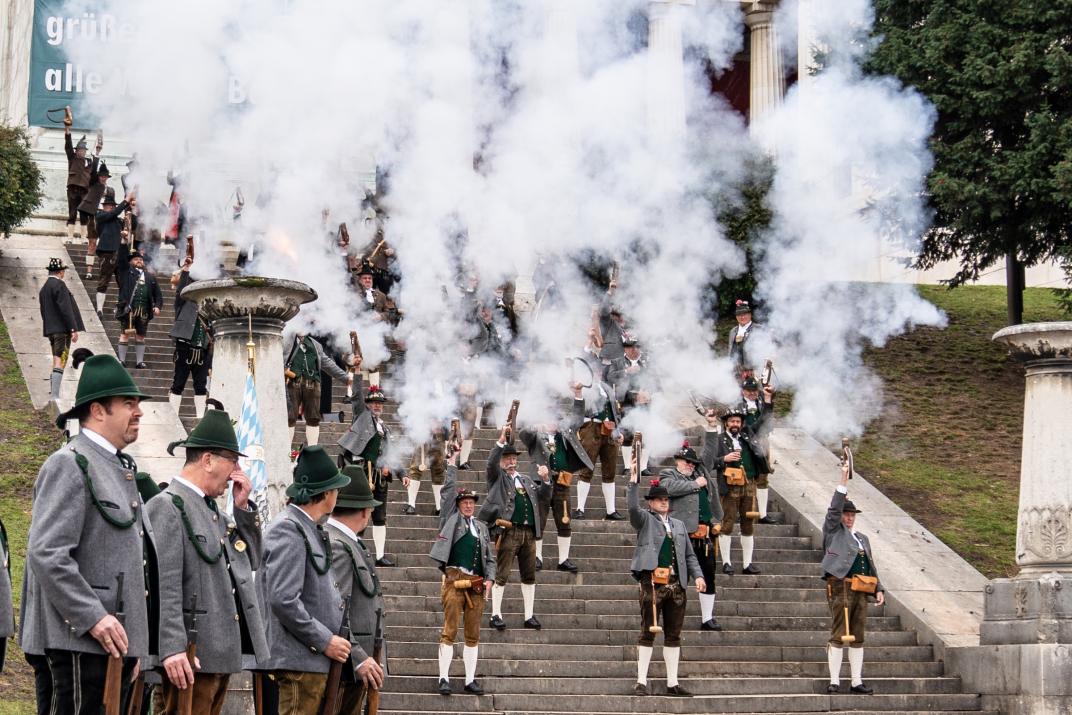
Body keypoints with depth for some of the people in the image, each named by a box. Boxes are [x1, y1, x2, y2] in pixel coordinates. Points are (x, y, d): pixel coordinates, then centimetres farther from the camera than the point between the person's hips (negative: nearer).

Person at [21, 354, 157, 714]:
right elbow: (46, 555, -19)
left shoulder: (120, 469, 22)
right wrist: (94, 617, -21)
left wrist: (133, 644, 22)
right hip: (75, 642, -9)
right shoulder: (70, 465, -8)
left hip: (111, 643, 9)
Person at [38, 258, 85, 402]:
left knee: (56, 361, 15)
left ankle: (52, 393, 16)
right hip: (62, 329, -9)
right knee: (60, 361, -11)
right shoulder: (59, 285, -12)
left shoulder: (44, 288, 16)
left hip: (50, 329, 9)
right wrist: (74, 329, -17)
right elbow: (66, 309, -17)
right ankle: (55, 395, -17)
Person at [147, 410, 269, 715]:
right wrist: (172, 648, -25)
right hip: (190, 656, -9)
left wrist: (244, 507, 13)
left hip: (221, 652, 9)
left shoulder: (214, 511, 19)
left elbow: (252, 561, 25)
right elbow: (163, 585, -18)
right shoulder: (166, 507, -9)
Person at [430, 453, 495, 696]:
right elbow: (448, 491, 2)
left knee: (473, 635, 5)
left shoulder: (482, 527, 21)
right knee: (450, 630, -8)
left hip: (477, 583, 4)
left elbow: (490, 558, 20)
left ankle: (470, 680, 8)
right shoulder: (451, 519, 11)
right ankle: (444, 678, -7)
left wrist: (489, 579, 6)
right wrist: (452, 465, 5)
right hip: (455, 579, -4)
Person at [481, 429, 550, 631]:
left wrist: (544, 480, 5)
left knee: (529, 575, 8)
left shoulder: (526, 479, 24)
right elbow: (491, 463, -12)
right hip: (509, 531, -6)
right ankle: (496, 615, -1)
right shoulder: (498, 478, 7)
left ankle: (529, 616, 14)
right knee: (501, 575, -5)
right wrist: (501, 442, -19)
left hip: (529, 532, 6)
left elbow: (542, 496, 22)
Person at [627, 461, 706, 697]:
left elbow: (689, 554, 20)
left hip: (676, 584, 5)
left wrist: (697, 575, 5)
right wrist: (634, 481, -24)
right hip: (652, 582, -5)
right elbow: (633, 509, -16)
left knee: (673, 635, 7)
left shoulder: (678, 525, 21)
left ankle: (672, 683, 12)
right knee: (648, 632, -4)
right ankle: (641, 682, -2)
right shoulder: (645, 519, 6)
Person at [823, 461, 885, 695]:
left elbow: (871, 567, 22)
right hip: (840, 588, -6)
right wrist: (844, 480, -9)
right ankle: (834, 681, -6)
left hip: (861, 591, 6)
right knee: (838, 635, -7)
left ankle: (857, 682, 8)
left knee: (858, 637, 6)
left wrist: (879, 589, 10)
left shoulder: (863, 539, 23)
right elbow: (834, 509, -7)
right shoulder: (833, 532, 7)